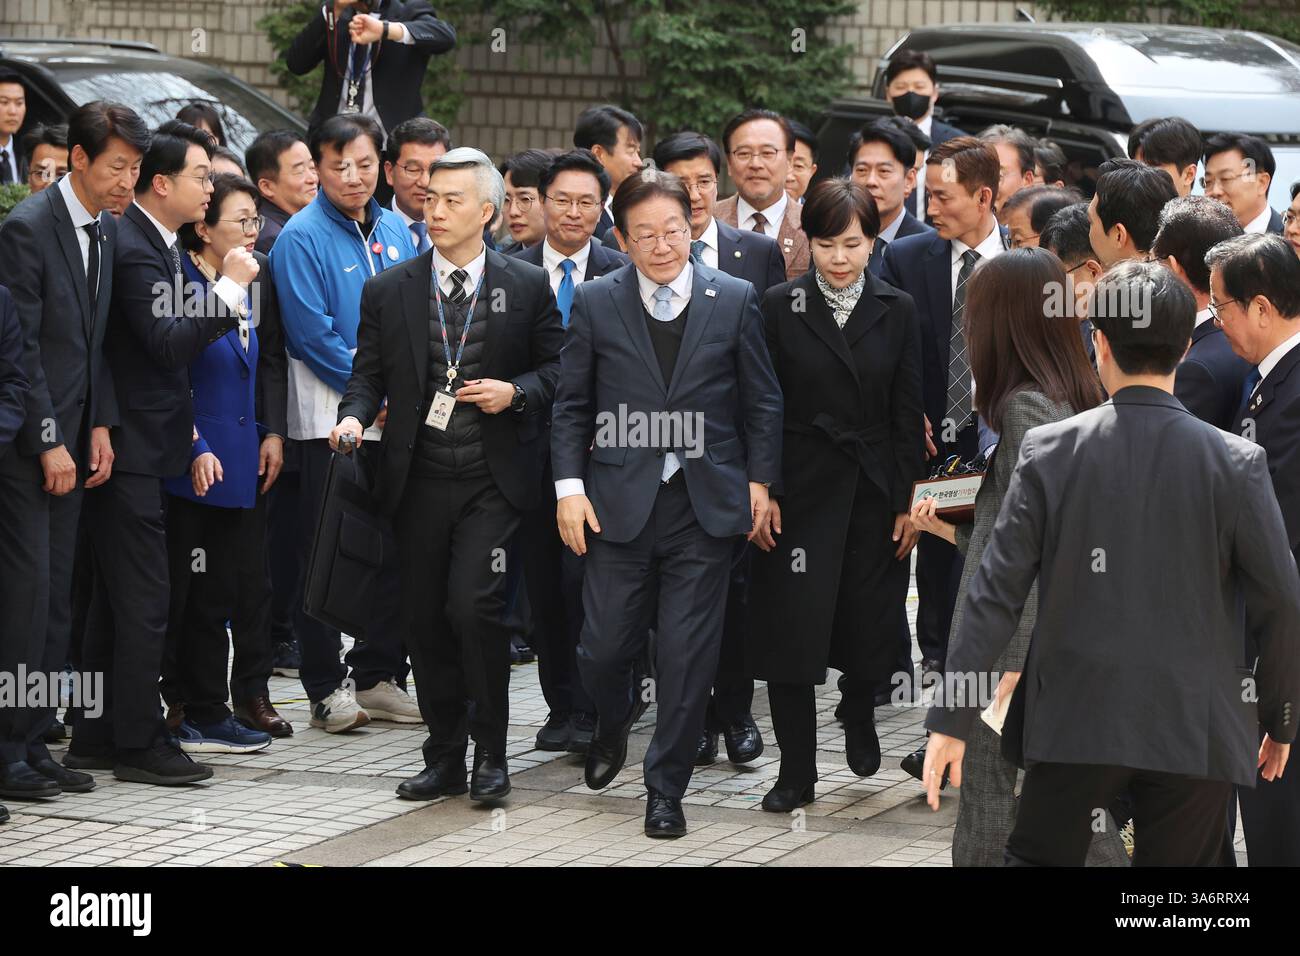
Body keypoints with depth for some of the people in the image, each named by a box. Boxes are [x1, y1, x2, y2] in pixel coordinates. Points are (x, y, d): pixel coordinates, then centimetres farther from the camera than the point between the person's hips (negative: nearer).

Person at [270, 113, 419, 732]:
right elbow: (313, 335, -14)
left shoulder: (395, 230, 10)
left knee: (394, 551, 8)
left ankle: (379, 677, 17)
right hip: (330, 418, -6)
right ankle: (326, 687, 2)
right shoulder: (302, 238, -9)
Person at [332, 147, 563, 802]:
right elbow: (369, 372, 9)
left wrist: (515, 392, -10)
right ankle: (444, 759, 18)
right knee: (424, 620, 6)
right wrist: (354, 415, -11)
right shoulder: (389, 291, 7)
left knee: (474, 605, -16)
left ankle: (490, 754, -1)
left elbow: (558, 367, 8)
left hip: (493, 480, -3)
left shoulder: (526, 287, 3)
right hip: (420, 480, 3)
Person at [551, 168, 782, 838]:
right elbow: (571, 405, 7)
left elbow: (762, 401, 8)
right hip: (621, 501, 0)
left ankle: (665, 788, 14)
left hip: (707, 503, 0)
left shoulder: (734, 300, 3)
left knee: (688, 656, 0)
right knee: (604, 649, 2)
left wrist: (759, 481, 3)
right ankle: (614, 721, 37)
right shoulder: (595, 303, 3)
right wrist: (569, 486, -1)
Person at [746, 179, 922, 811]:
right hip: (801, 490, -1)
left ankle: (860, 717, 38)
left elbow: (907, 413, 4)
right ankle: (797, 771, 4)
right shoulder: (780, 307, -1)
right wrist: (762, 492, -8)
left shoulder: (896, 311, 4)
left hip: (873, 490, 2)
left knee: (869, 622, 6)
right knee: (791, 628, -5)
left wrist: (908, 501, -1)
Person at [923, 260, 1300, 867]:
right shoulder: (1236, 463, -8)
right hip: (1194, 731, -1)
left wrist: (952, 720, -2)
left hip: (1074, 723, 1)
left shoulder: (1048, 451, -6)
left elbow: (996, 593, -6)